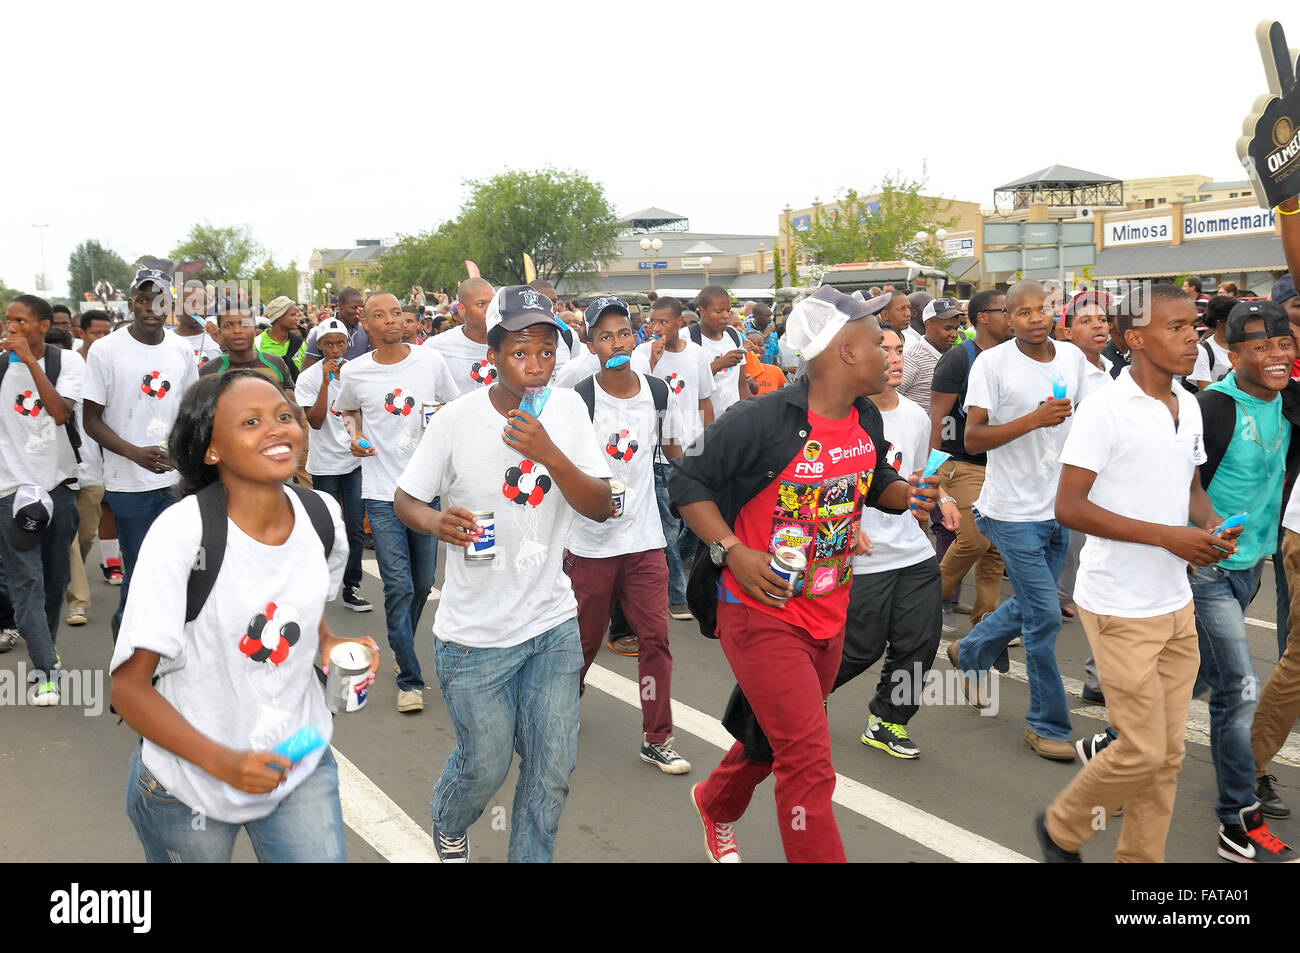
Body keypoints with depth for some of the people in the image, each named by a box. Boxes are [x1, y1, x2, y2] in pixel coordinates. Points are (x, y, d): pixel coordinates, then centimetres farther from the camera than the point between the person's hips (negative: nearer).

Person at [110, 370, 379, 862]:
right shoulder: (182, 532, -21)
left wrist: (332, 645, -6)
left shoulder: (322, 515, -6)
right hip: (189, 782, -3)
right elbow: (129, 687, -17)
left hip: (302, 768, 4)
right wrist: (223, 761, -27)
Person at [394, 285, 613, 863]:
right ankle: (447, 824, 47)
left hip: (554, 623, 3)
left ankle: (530, 857, 34)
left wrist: (549, 454, -25)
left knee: (553, 768, 9)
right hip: (476, 635, -2)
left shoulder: (567, 408, -4)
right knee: (486, 765, 12)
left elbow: (600, 507, -8)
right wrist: (437, 521, -25)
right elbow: (405, 499, -2)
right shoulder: (457, 420, -13)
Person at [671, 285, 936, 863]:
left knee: (775, 737, 25)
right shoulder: (762, 421, -20)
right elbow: (687, 483, -11)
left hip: (829, 614, 8)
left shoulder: (867, 420, 2)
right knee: (809, 763, -11)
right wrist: (733, 551, -22)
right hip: (762, 613, -8)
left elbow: (874, 482, 21)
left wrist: (908, 494, -2)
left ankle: (716, 805, 54)